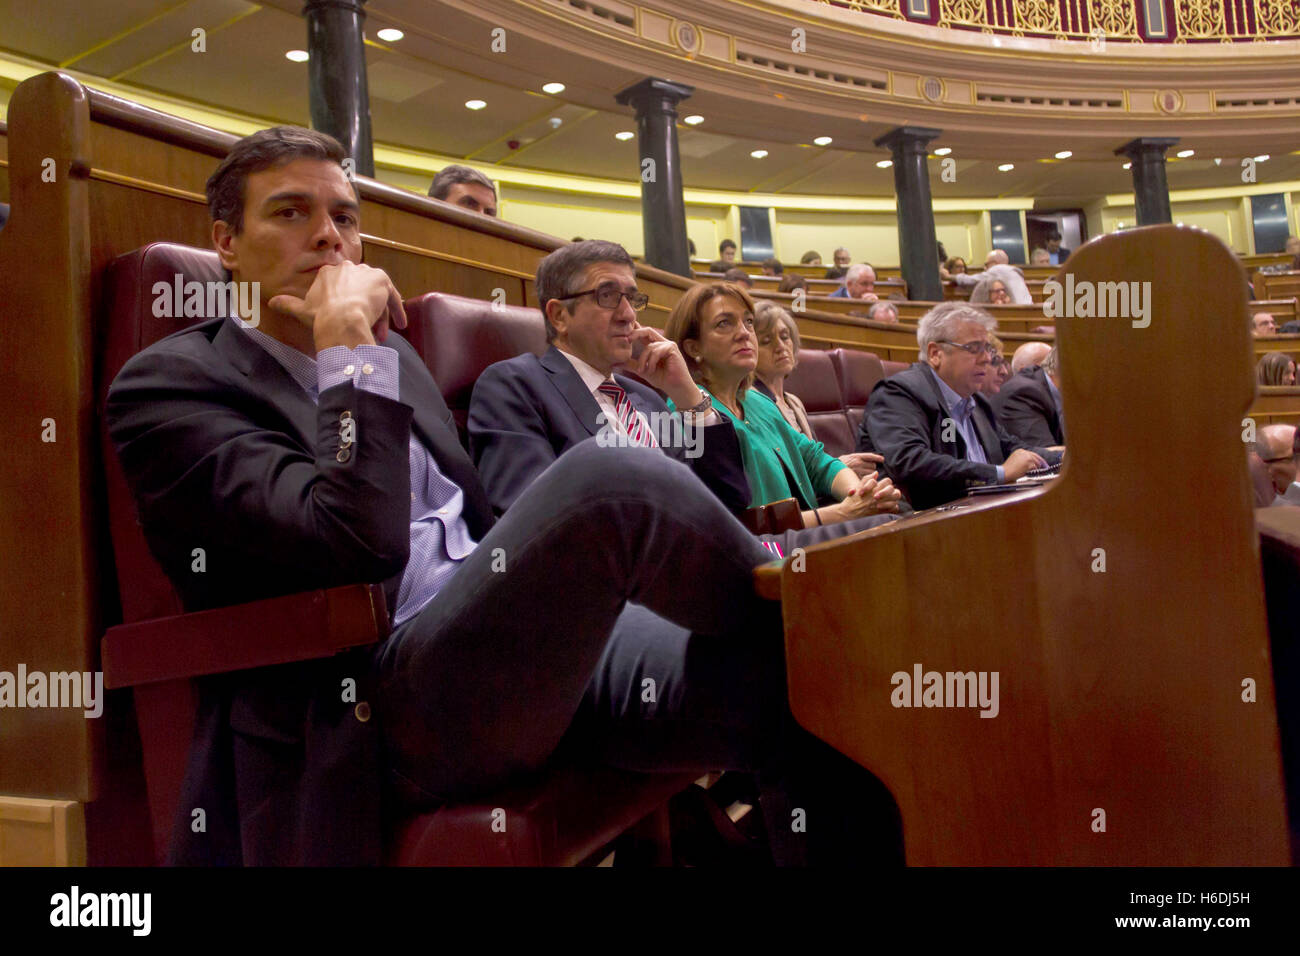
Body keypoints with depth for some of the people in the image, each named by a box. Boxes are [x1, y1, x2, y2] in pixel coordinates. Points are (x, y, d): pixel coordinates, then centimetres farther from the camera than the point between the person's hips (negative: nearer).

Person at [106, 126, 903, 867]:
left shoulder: (388, 357, 22)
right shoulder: (170, 384, 0)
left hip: (527, 643, 7)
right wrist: (347, 343, -11)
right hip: (380, 708, -7)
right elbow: (357, 546, -16)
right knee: (609, 481, -31)